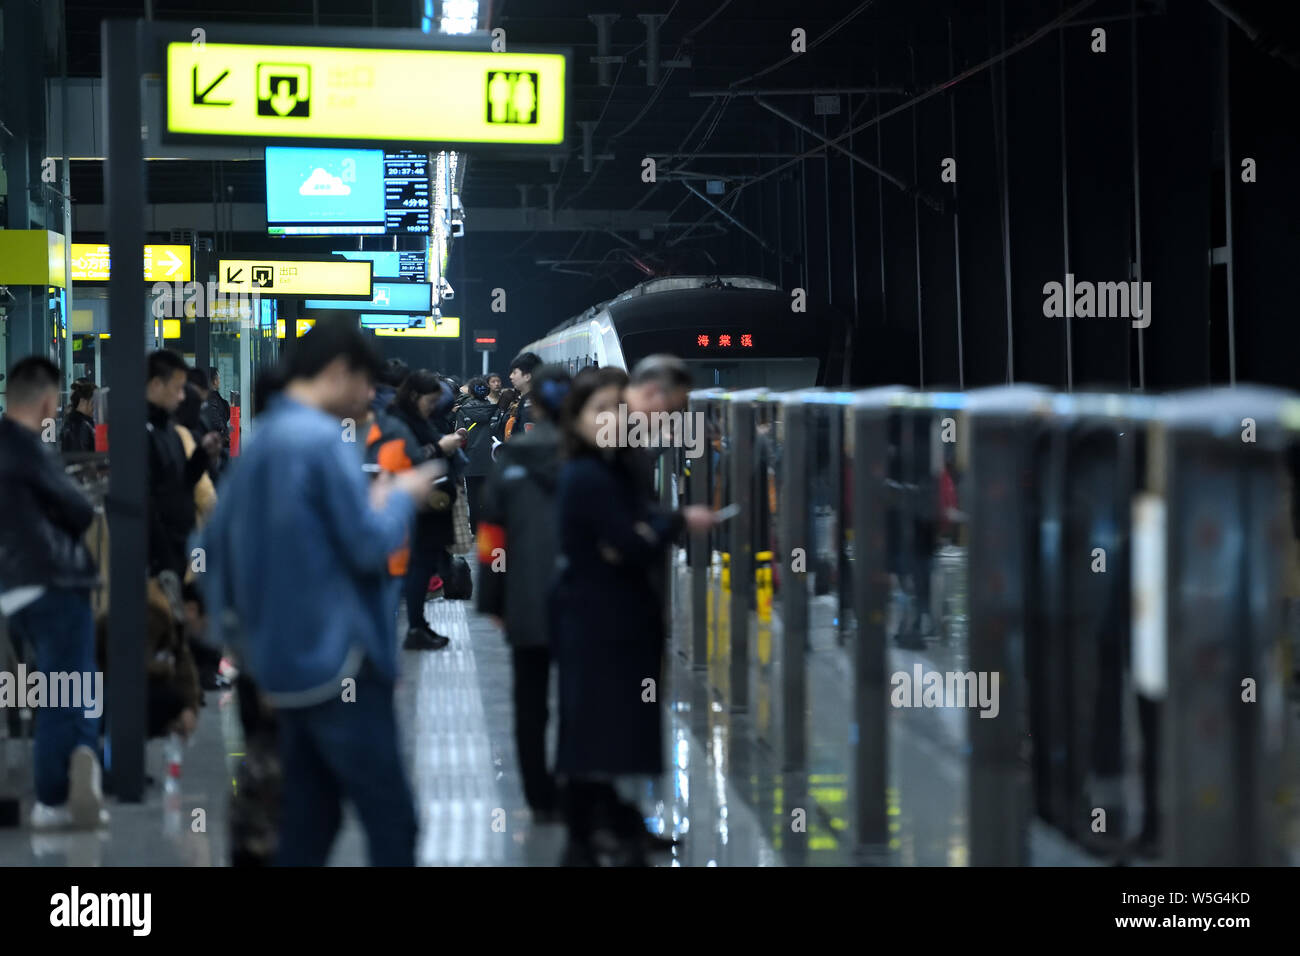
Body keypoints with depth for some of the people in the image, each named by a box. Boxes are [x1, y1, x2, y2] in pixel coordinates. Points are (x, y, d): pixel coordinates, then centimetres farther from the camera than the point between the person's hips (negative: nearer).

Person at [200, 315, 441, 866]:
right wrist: (402, 496, 3)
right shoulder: (325, 439, -13)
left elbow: (216, 547, 18)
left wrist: (237, 632, 24)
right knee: (392, 822, -5)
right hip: (338, 660, -9)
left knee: (308, 822, 11)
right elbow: (371, 545, -15)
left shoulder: (259, 442, 14)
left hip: (284, 662, 9)